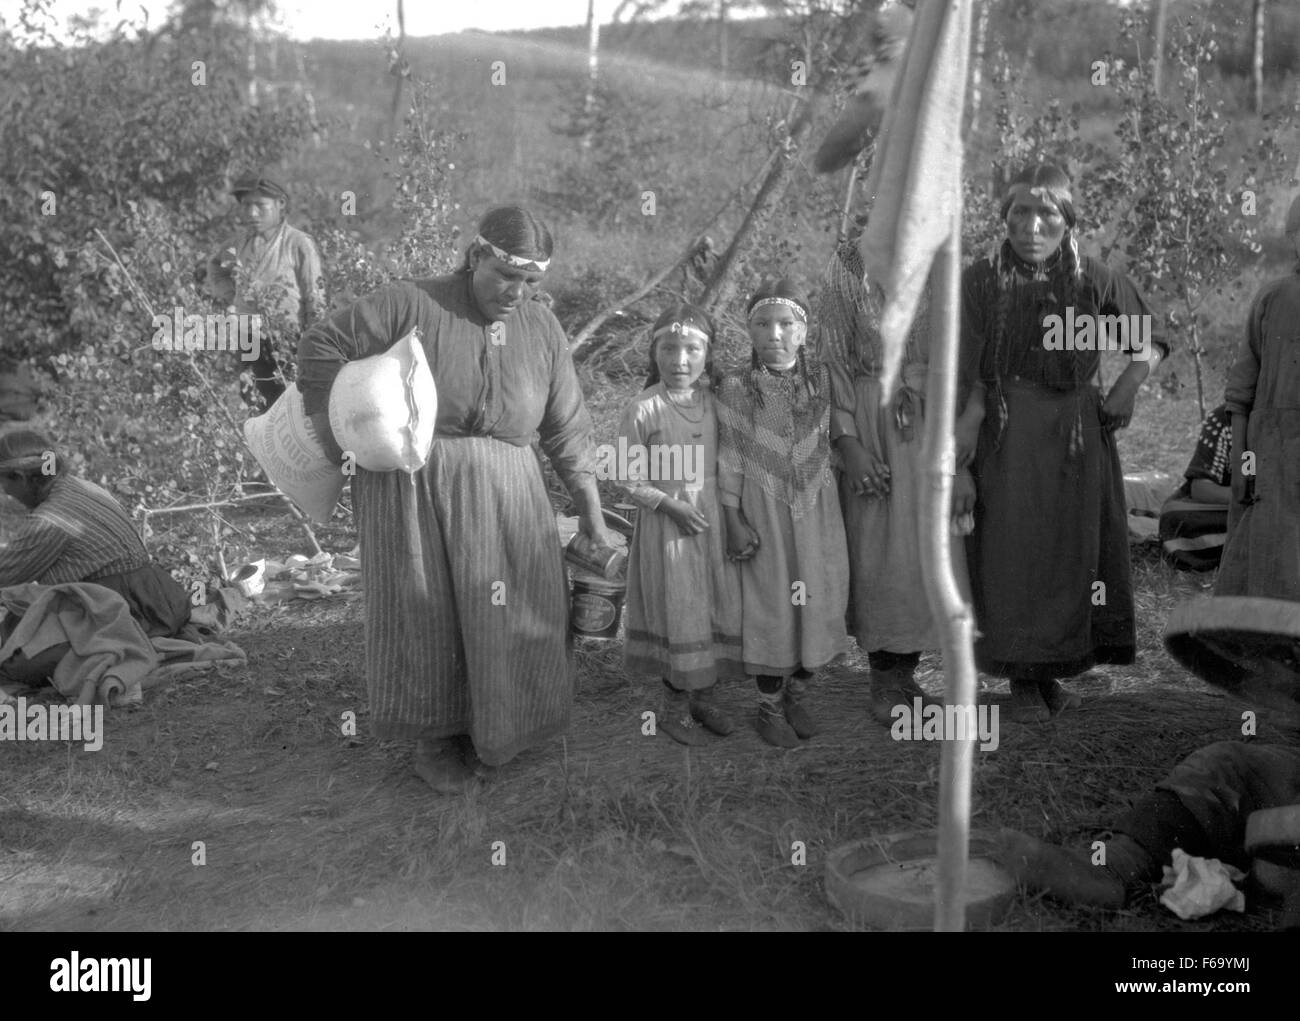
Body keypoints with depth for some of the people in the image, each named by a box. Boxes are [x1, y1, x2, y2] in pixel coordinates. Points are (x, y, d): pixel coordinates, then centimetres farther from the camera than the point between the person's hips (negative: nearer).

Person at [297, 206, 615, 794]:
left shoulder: (541, 329, 5)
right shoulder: (410, 305, -7)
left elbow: (568, 430, 9)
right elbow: (320, 347, -4)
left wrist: (592, 515, 10)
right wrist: (342, 435, -7)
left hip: (502, 493, 3)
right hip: (410, 489, -3)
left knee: (510, 615, 2)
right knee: (425, 616, 5)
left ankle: (492, 731, 23)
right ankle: (436, 737, 24)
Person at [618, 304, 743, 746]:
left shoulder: (717, 403, 1)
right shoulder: (643, 409, -11)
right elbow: (631, 479, -9)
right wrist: (671, 504, -19)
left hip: (715, 522, 4)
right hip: (667, 527, -4)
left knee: (718, 607, 11)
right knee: (678, 614, 3)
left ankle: (705, 696, 29)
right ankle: (675, 706, 20)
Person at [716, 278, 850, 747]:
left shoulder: (822, 378, 0)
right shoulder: (736, 389, -7)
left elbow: (833, 441, 10)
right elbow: (730, 461, -6)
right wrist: (734, 521, -8)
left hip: (817, 507, 3)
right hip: (763, 510, -3)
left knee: (817, 599, 9)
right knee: (771, 604, 5)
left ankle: (796, 694, 29)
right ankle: (770, 705, 21)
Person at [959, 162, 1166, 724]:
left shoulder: (1094, 278, 2)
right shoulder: (982, 279, -2)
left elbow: (1150, 341, 12)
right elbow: (974, 374, -6)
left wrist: (1124, 391, 0)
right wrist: (968, 423, -17)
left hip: (1077, 434, 2)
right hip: (1008, 436, -2)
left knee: (1071, 551, 7)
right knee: (1012, 550, -1)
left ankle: (1052, 671, 21)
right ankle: (1021, 680, 9)